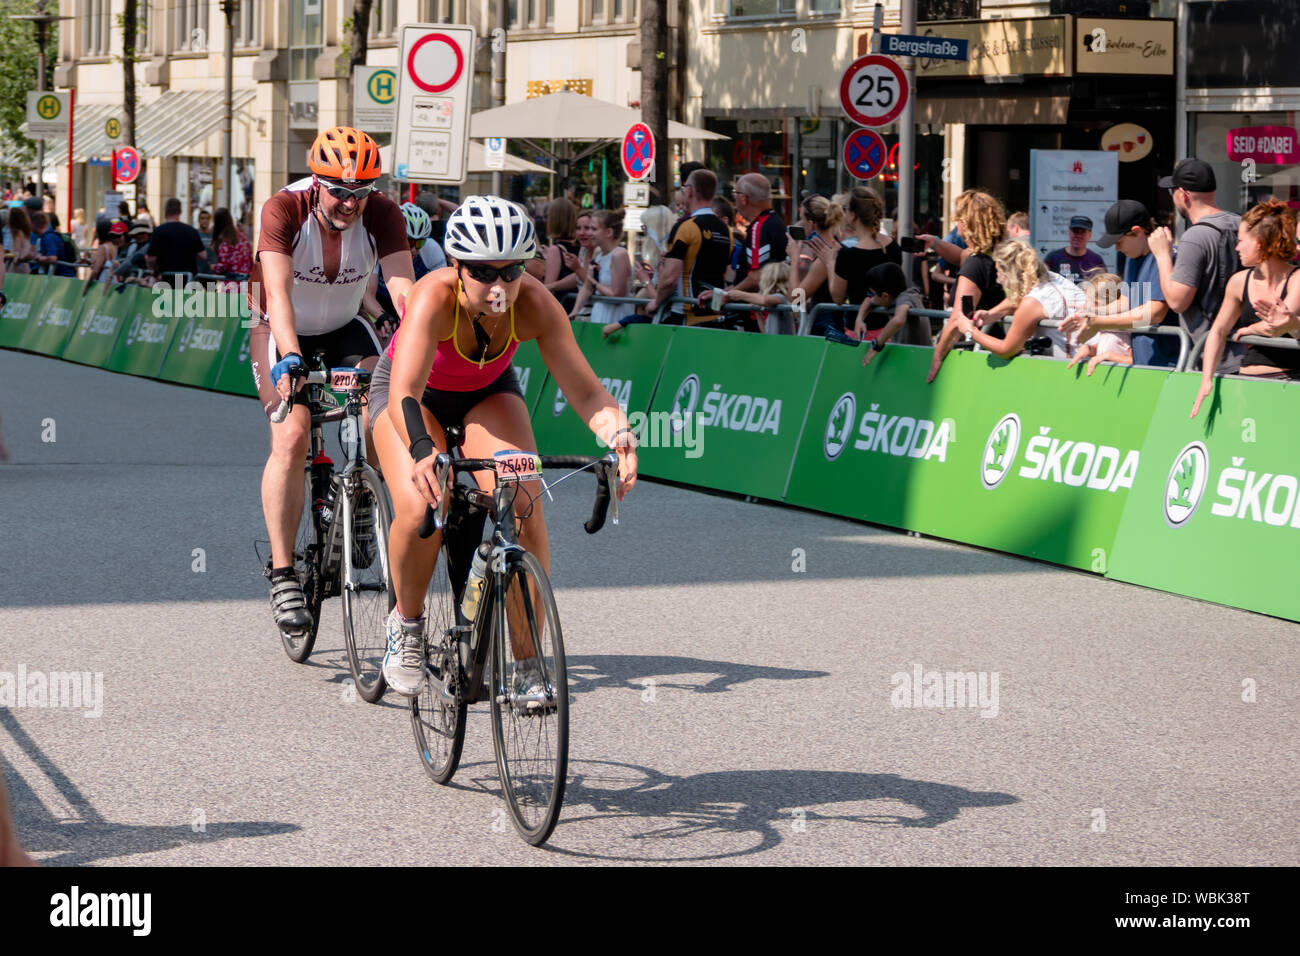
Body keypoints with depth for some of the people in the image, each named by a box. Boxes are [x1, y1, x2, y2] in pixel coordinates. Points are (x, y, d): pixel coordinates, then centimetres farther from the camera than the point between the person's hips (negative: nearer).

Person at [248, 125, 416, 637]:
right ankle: (282, 575, -17)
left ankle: (362, 500, 5)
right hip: (282, 332, -2)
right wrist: (289, 358, -55)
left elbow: (404, 292, -32)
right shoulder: (283, 210, -28)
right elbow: (278, 293, -39)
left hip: (344, 329, 2)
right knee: (291, 437, -23)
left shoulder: (382, 215, -22)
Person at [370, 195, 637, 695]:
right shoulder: (434, 297, -38)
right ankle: (407, 621, 3)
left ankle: (526, 665, -10)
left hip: (488, 393, 2)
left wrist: (617, 433, -50)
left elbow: (586, 392, -29)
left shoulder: (535, 304, -29)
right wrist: (423, 452, -68)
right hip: (413, 392, -2)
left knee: (523, 507, -22)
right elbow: (405, 393, -49)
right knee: (420, 509, -28)